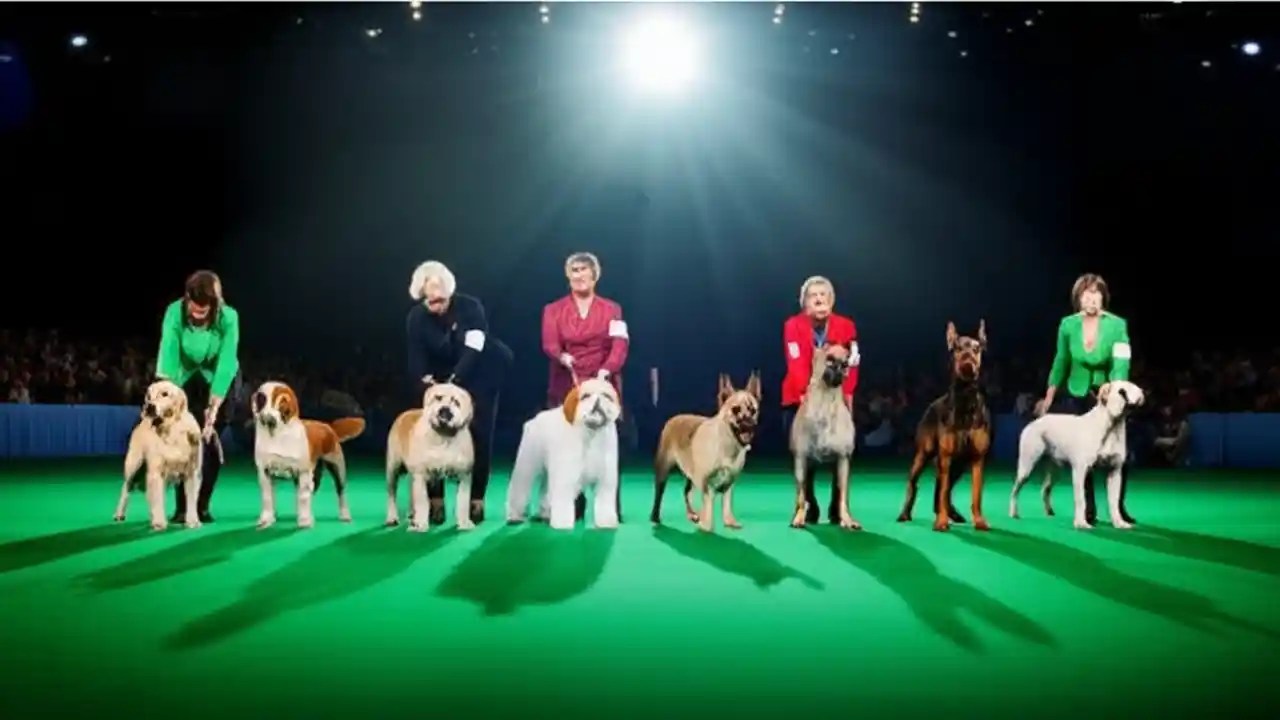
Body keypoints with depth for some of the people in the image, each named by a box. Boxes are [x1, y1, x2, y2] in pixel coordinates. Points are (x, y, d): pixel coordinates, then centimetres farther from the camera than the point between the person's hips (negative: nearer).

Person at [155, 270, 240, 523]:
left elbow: (225, 365, -33)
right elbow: (168, 356, -36)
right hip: (186, 376, 1)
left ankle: (202, 506, 4)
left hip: (219, 379, -1)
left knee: (210, 439, -6)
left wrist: (213, 408, -37)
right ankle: (182, 507, 0)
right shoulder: (175, 312, -30)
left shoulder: (228, 318, -31)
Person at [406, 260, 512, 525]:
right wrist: (425, 390, -29)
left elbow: (473, 351, -30)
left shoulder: (470, 307, -23)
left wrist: (453, 382, -41)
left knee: (478, 436, -4)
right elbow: (417, 362, -15)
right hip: (439, 379, 2)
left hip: (478, 378, -2)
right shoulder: (416, 317, -14)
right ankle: (434, 500, -2)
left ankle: (476, 500, 1)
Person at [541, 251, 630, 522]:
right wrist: (562, 357, -28)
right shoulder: (553, 310, 10)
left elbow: (620, 344, -6)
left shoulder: (611, 309, 9)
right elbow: (549, 343, -6)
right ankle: (573, 508, 7)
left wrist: (606, 370, -24)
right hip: (564, 388, 1)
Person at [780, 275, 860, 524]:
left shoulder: (846, 326, -1)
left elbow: (851, 362, -6)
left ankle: (838, 508, 5)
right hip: (800, 399, -1)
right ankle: (809, 506, 10)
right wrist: (805, 393, -30)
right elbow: (796, 363, -17)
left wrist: (847, 394, -20)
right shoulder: (793, 325, -7)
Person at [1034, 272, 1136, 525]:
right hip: (1077, 396, 2)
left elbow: (1120, 364, -26)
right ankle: (1088, 509, 12)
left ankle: (1118, 507, 12)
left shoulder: (1117, 325, -18)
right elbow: (1061, 363, 2)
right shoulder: (1068, 325, -10)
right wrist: (1049, 398, 5)